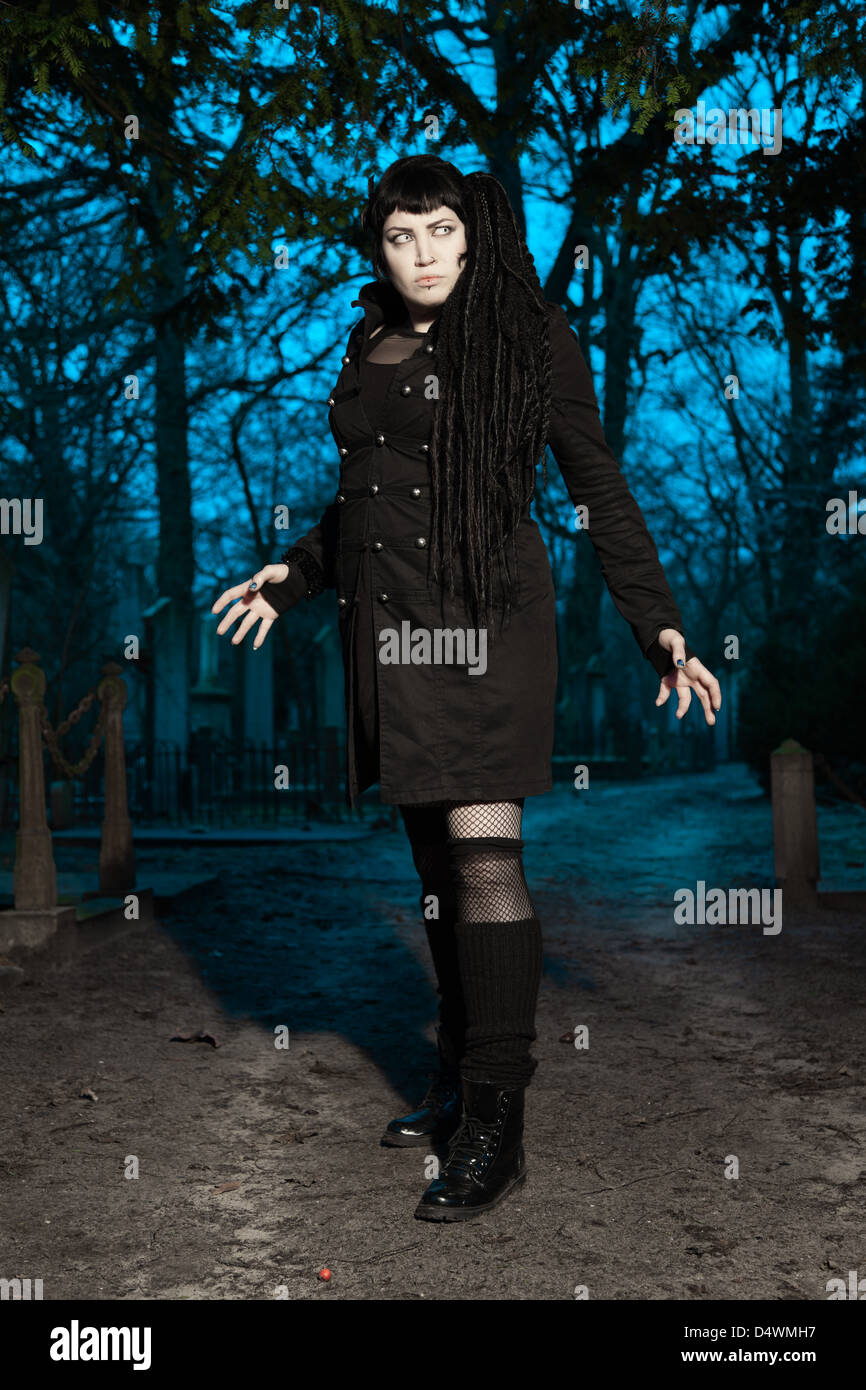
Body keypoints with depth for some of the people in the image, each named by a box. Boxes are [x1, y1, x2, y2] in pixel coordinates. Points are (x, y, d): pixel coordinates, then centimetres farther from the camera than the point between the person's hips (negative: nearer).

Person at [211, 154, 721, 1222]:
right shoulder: (372, 350, 17)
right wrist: (294, 575, 33)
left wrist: (660, 624, -6)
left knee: (483, 855, -11)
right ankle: (460, 1078, 21)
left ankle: (495, 1126, -4)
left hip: (483, 617, -6)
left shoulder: (528, 339, 2)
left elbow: (600, 490, 0)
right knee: (436, 856, 9)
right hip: (387, 622, 6)